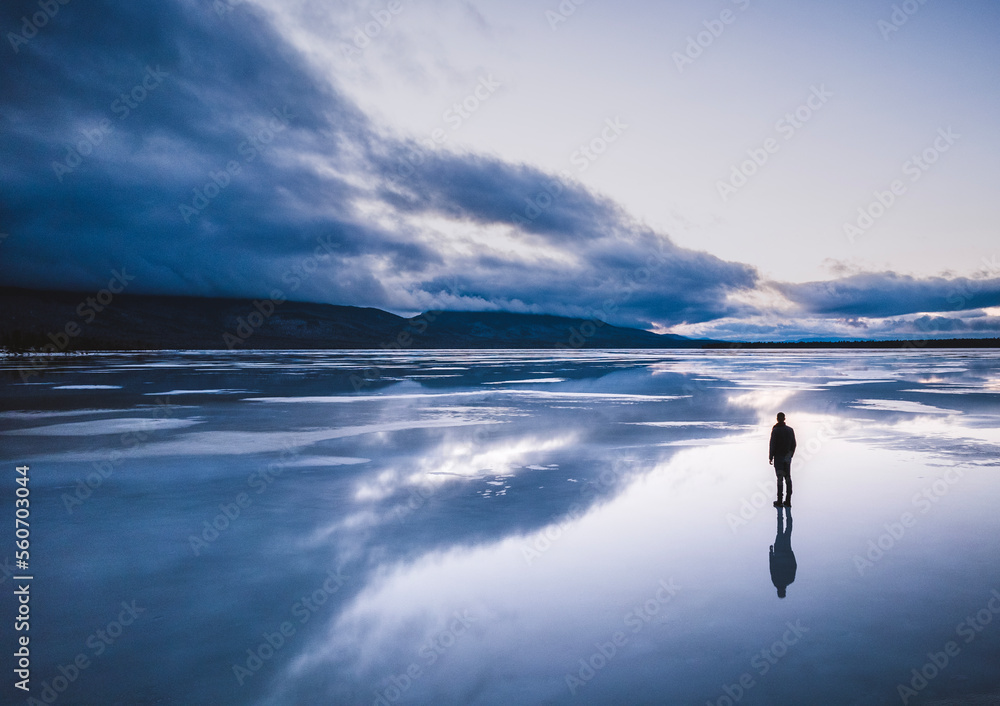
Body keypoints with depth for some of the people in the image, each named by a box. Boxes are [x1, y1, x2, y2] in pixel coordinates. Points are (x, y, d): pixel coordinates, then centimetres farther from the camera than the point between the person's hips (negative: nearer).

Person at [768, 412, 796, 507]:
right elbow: (793, 444, 8)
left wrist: (770, 457, -3)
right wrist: (790, 455, 19)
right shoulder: (790, 430, 3)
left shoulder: (775, 430, -12)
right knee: (788, 478, 9)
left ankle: (779, 501, 1)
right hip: (787, 457, 5)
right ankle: (788, 501, 11)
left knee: (780, 478, -2)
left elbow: (772, 445, -12)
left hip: (778, 457, -4)